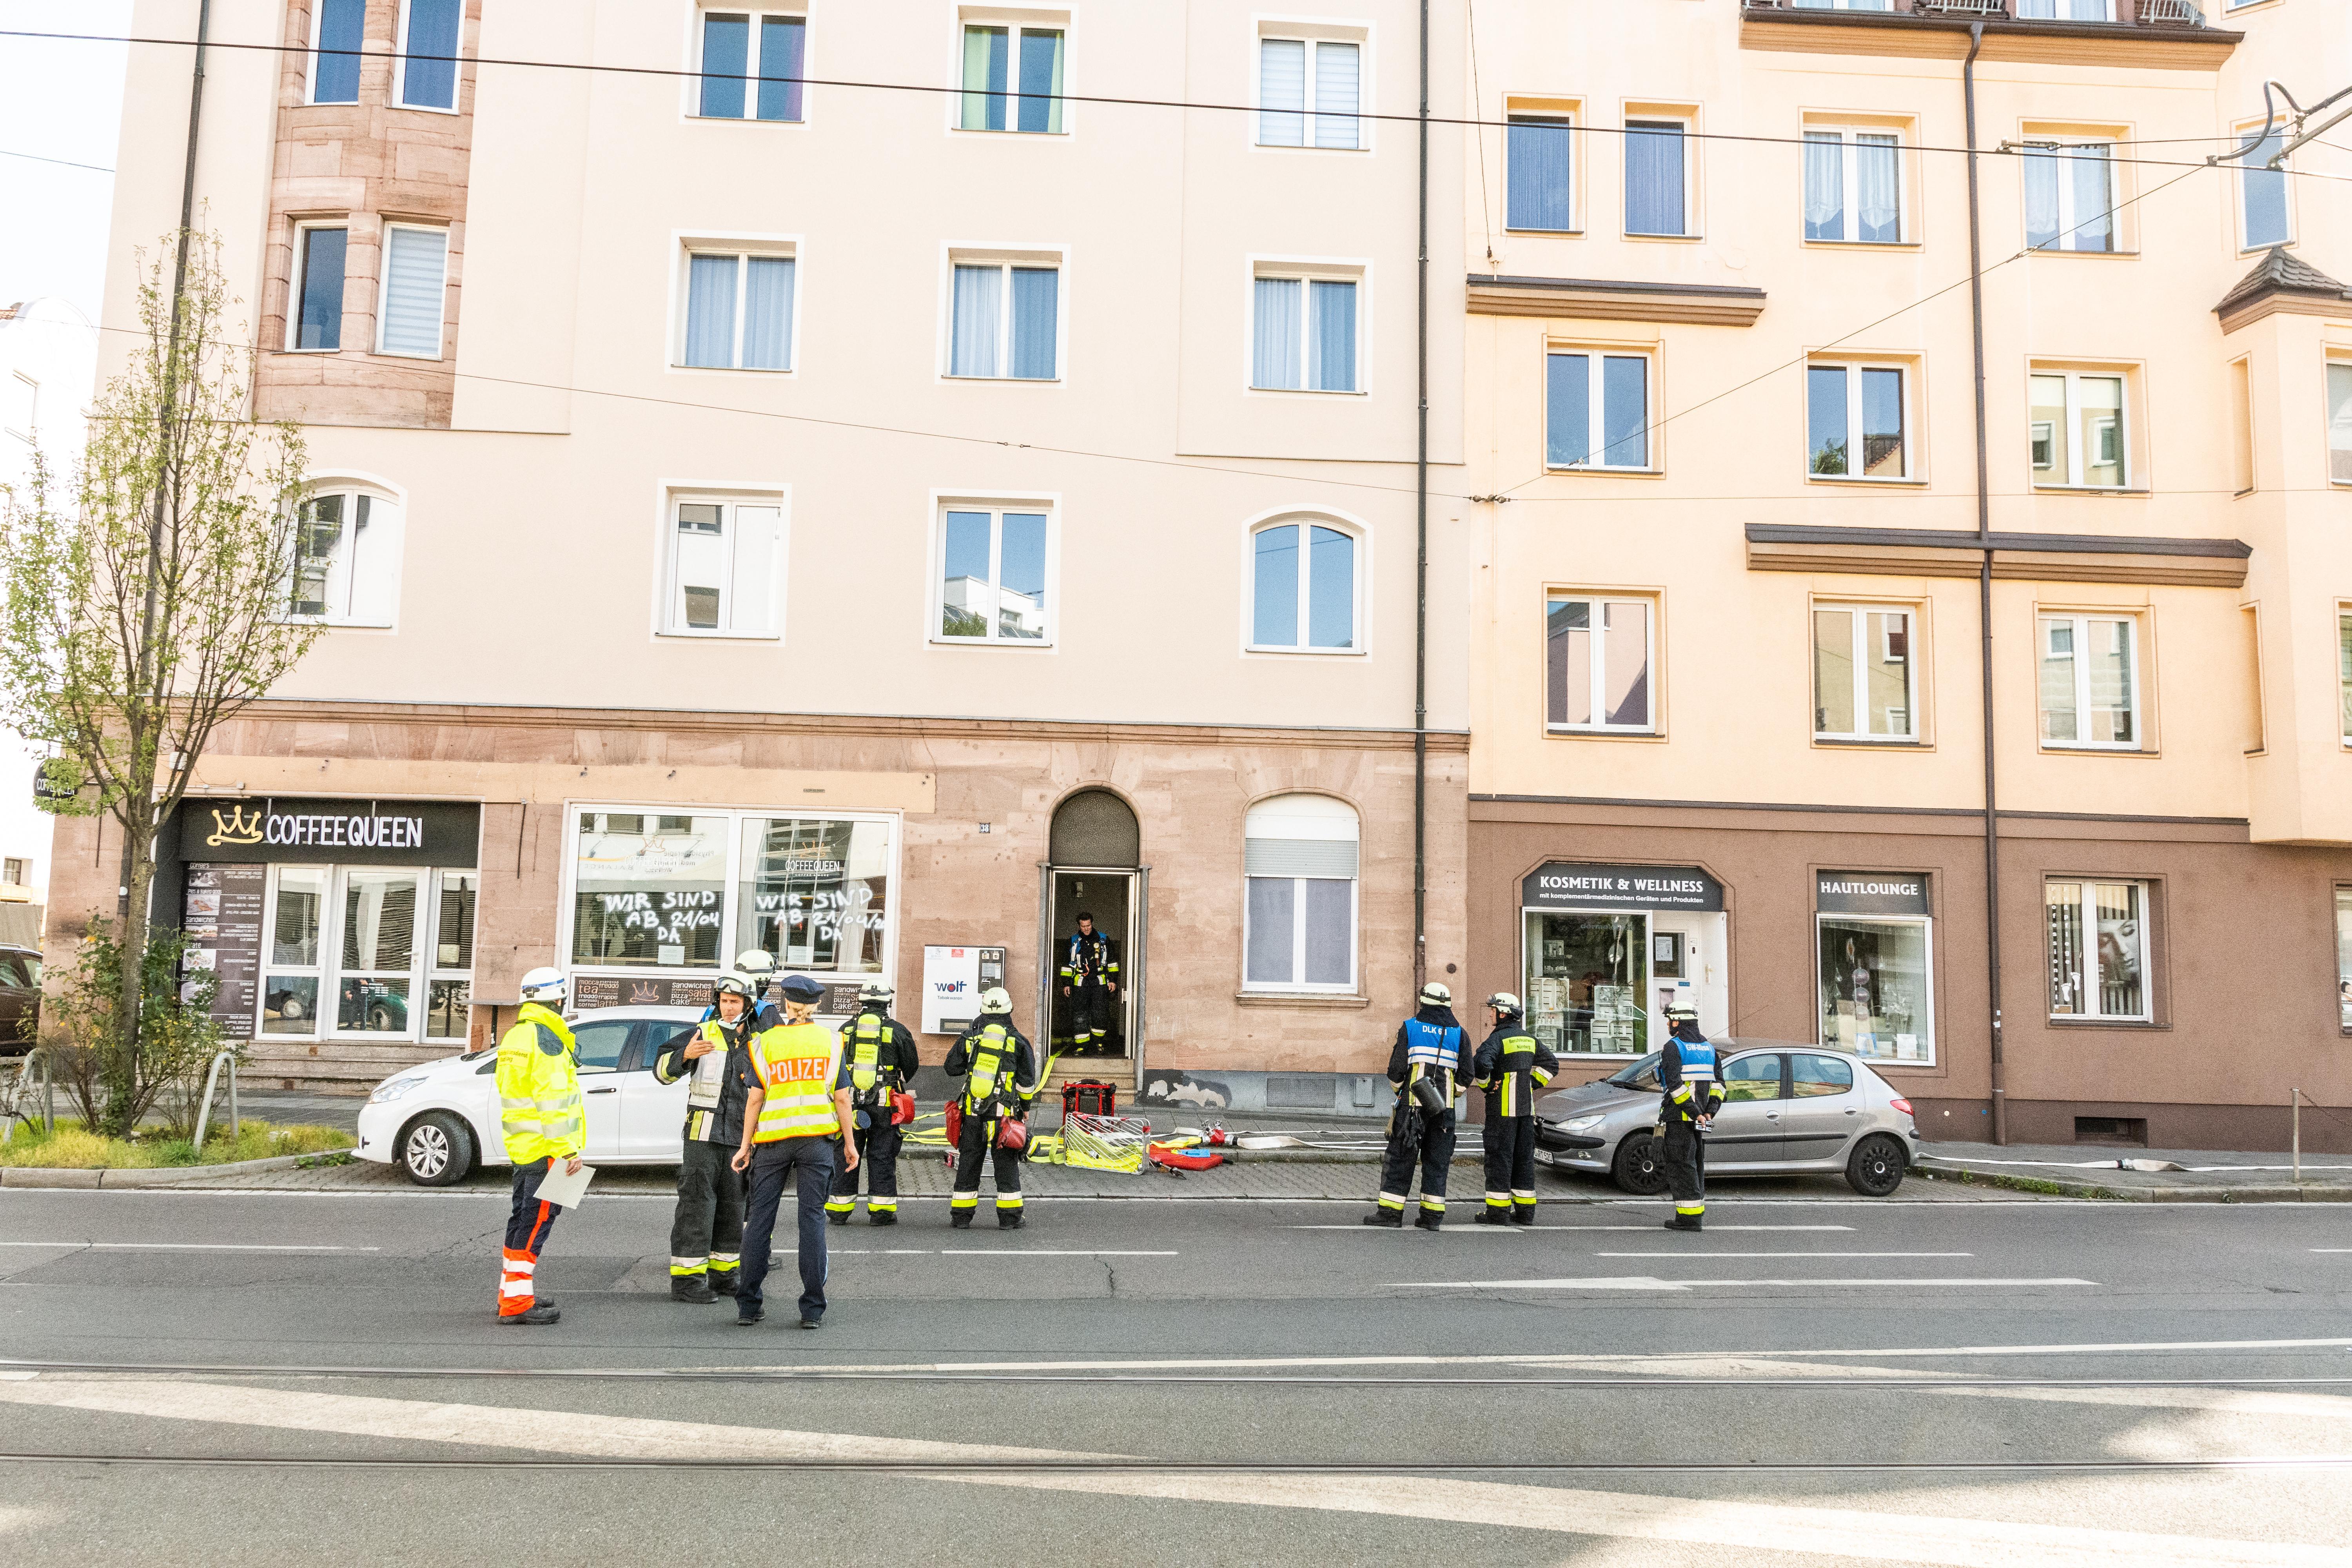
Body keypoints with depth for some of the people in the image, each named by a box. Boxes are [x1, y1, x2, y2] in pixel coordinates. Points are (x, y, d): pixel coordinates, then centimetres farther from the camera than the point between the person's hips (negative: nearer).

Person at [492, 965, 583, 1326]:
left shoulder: (516, 1035, 16)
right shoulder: (545, 1038, -16)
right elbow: (553, 1099, -21)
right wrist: (568, 1149, -20)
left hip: (523, 1145, 10)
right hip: (546, 1147, -10)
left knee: (525, 1217, 16)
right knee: (537, 1218, -7)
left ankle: (512, 1295, 24)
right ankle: (517, 1302, -7)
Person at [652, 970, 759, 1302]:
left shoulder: (757, 1044, 11)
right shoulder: (703, 1034, -1)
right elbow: (662, 1070, -5)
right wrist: (685, 1055, -23)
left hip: (739, 1138, 5)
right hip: (703, 1136, -5)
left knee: (732, 1209, 11)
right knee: (696, 1206, -8)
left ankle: (722, 1275, 22)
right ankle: (685, 1279, -4)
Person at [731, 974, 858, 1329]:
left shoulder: (766, 1042, 1)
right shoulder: (830, 1041, 3)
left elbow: (755, 1099, -2)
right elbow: (841, 1098, 1)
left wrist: (746, 1145, 5)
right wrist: (849, 1142, 8)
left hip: (772, 1140, 0)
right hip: (817, 1139, 0)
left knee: (760, 1219, 8)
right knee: (812, 1219, 2)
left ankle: (748, 1306, 12)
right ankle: (813, 1309, 2)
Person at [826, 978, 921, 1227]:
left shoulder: (847, 1029, 4)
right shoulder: (897, 1030, -2)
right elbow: (911, 1066, 7)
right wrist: (898, 1082, 28)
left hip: (850, 1102, 2)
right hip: (884, 1103, -2)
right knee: (882, 1155, 4)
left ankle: (839, 1211, 13)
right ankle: (881, 1211, 6)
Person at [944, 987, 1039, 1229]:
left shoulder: (970, 1037, 1)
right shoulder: (1018, 1041, -2)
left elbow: (952, 1068, 9)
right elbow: (1027, 1081, 0)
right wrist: (1025, 1107, 14)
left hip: (972, 1111, 2)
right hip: (1004, 1113, -2)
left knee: (969, 1162, 9)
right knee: (1007, 1164, 6)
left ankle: (961, 1216, 14)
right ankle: (1009, 1217, 7)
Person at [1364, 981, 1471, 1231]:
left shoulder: (1410, 1027, -1)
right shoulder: (1458, 1032, 6)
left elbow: (1397, 1068, -4)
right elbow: (1466, 1073, 4)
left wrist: (1399, 1089, 13)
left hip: (1412, 1101, -2)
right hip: (1443, 1106, 2)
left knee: (1400, 1156, 1)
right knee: (1436, 1159, 8)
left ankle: (1390, 1211, -1)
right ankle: (1432, 1215, 7)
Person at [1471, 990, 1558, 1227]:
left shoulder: (1498, 1038, -12)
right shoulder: (1529, 1039, 12)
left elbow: (1481, 1063, -28)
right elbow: (1551, 1063, 20)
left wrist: (1487, 1085, -12)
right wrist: (1533, 1084, 16)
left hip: (1502, 1108, -7)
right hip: (1526, 1107, 7)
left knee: (1499, 1157, -2)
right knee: (1524, 1157, 11)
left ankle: (1497, 1210, -1)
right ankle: (1525, 1211, 14)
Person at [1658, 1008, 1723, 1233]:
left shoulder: (1674, 1046, -10)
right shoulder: (1708, 1048, 15)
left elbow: (1675, 1084, -20)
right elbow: (1718, 1083, 12)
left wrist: (1694, 1113, -19)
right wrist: (1709, 1111, 3)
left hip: (1679, 1117, -8)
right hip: (1700, 1118, 8)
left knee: (1681, 1164, -5)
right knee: (1696, 1163, 16)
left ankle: (1690, 1216, -8)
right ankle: (1697, 1210, 21)